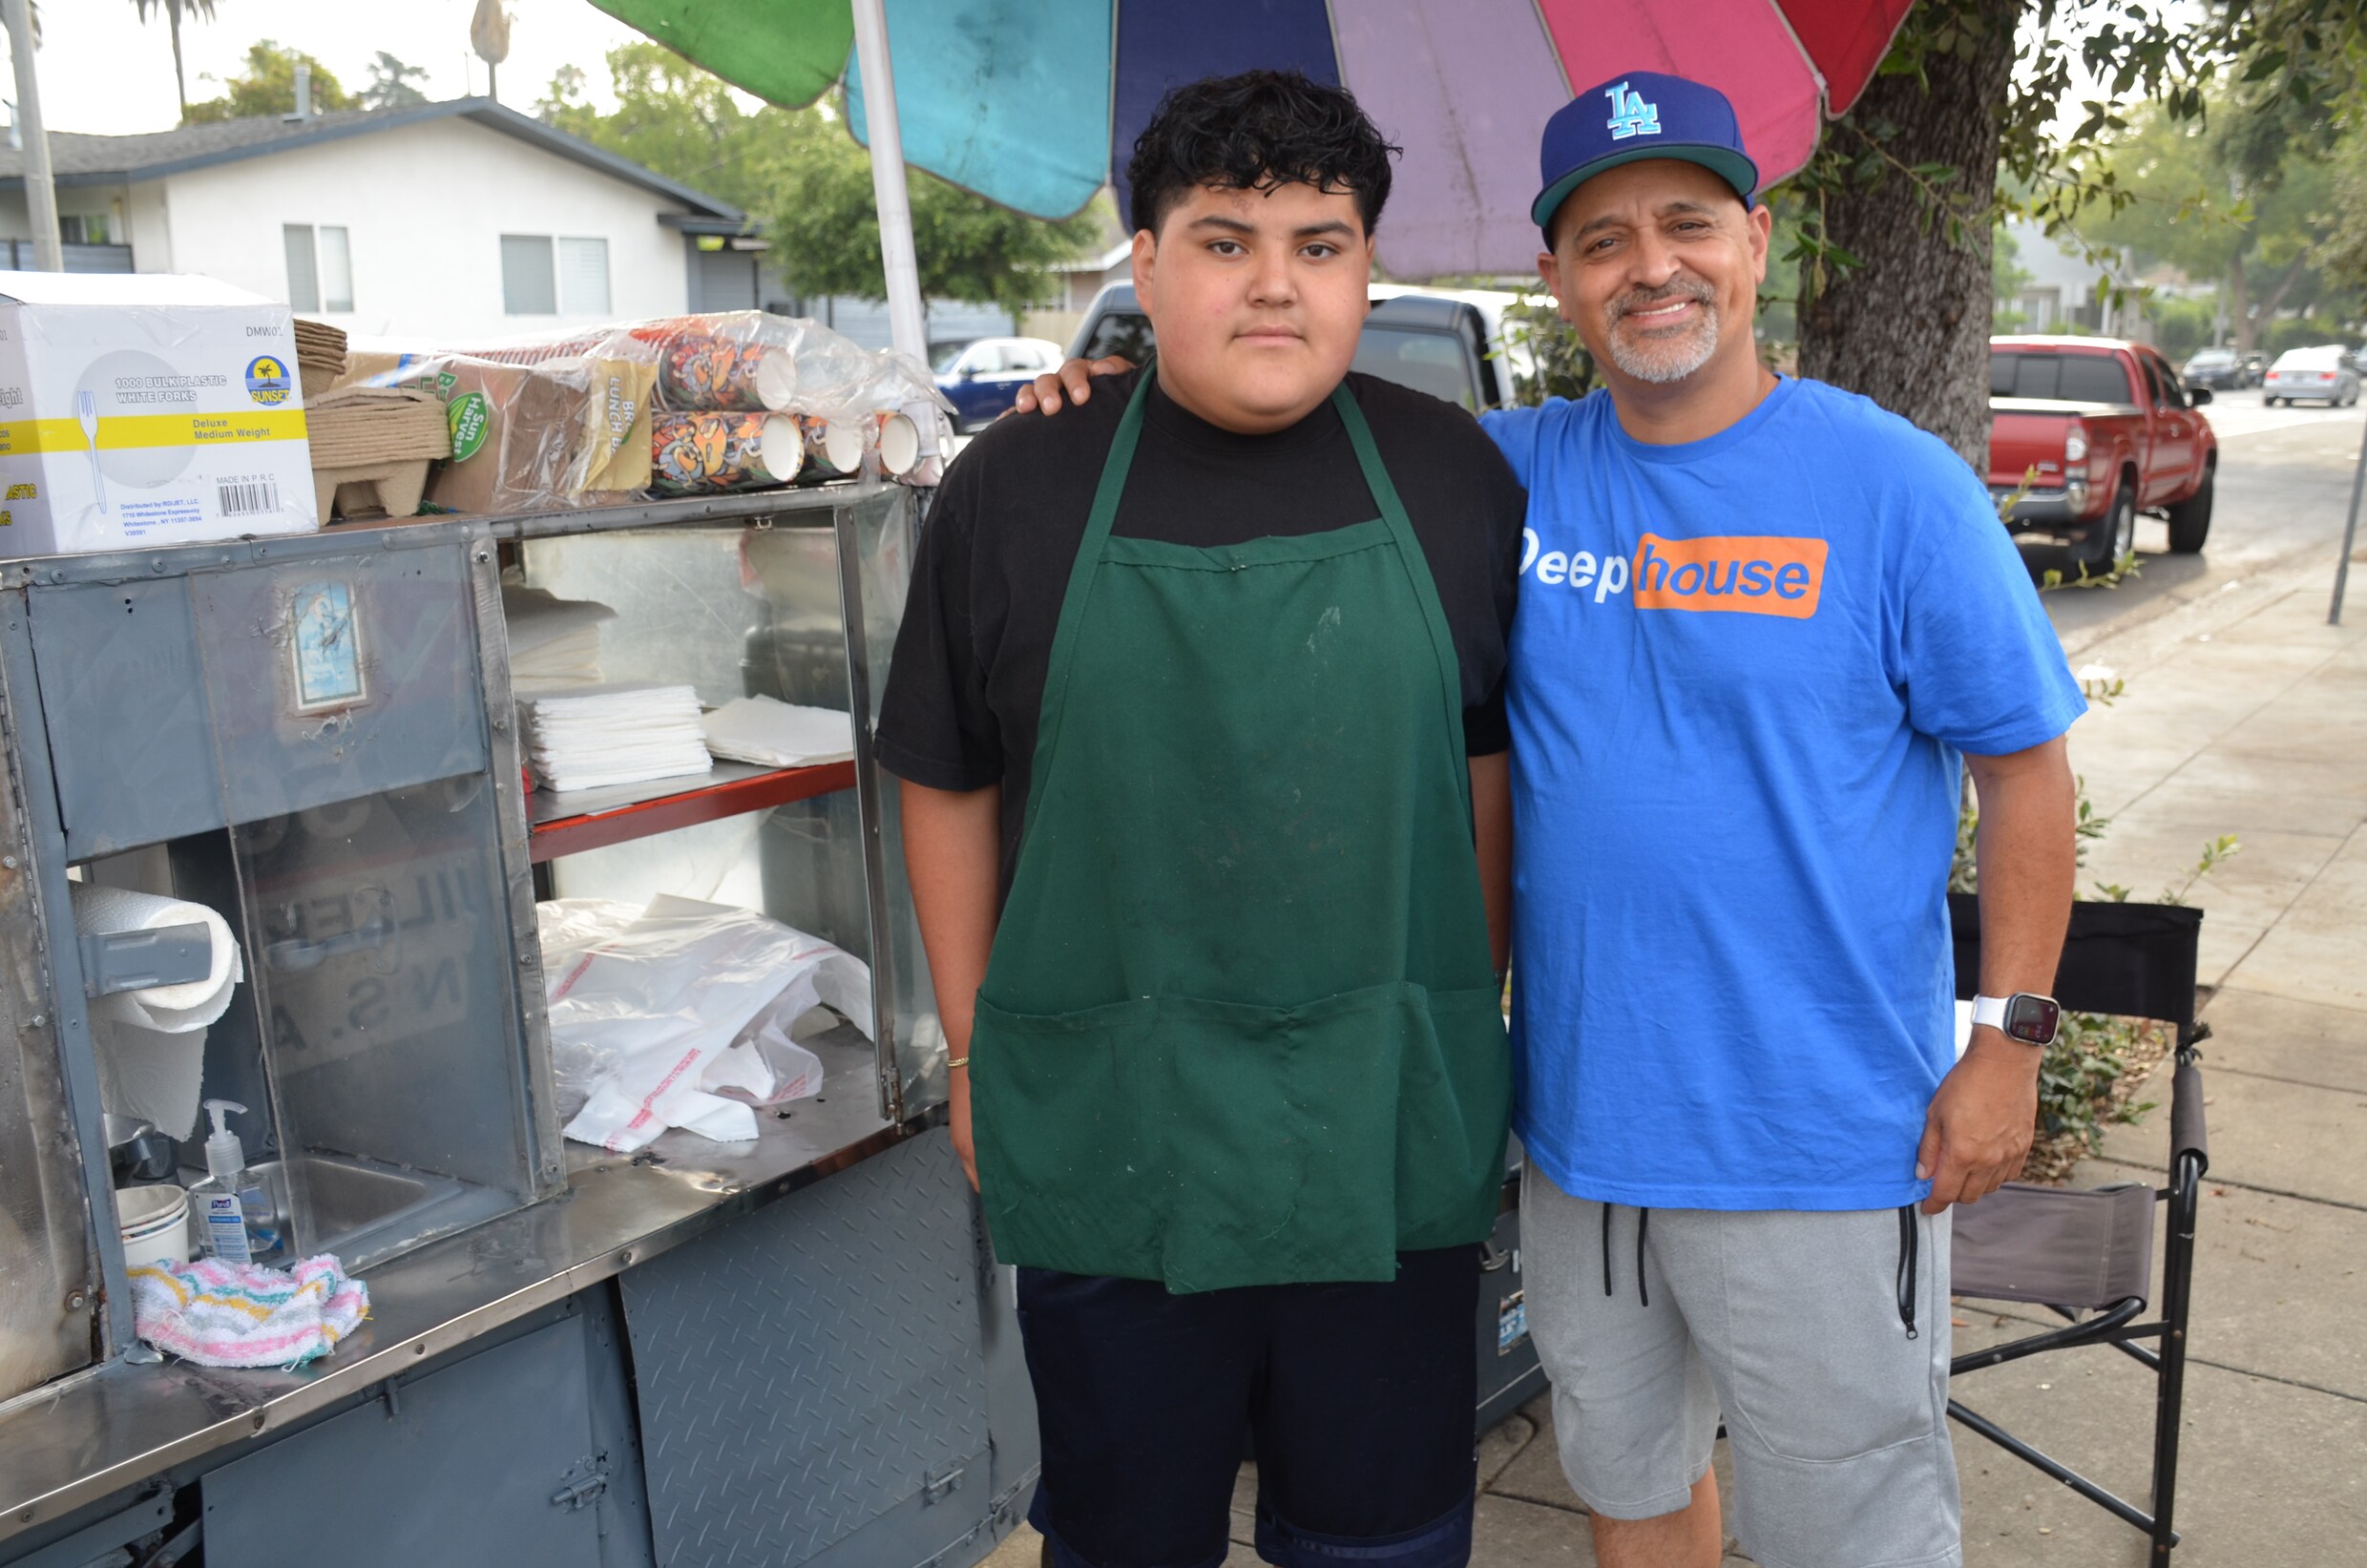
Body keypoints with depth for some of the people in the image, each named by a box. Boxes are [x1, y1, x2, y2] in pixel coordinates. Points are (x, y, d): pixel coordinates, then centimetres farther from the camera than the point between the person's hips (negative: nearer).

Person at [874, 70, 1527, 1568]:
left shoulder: (1456, 476, 1)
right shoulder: (1014, 487, -2)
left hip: (1392, 1134, 1)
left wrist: (1480, 1011, 6)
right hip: (1105, 1145, 0)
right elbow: (949, 787, 4)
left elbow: (1491, 760, 7)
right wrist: (974, 1052, 5)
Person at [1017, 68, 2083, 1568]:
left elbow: (2024, 766, -4)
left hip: (1823, 1143, -4)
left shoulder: (1897, 486, -8)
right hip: (1580, 1120, 4)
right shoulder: (1513, 471, 1)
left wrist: (2010, 1042, -8)